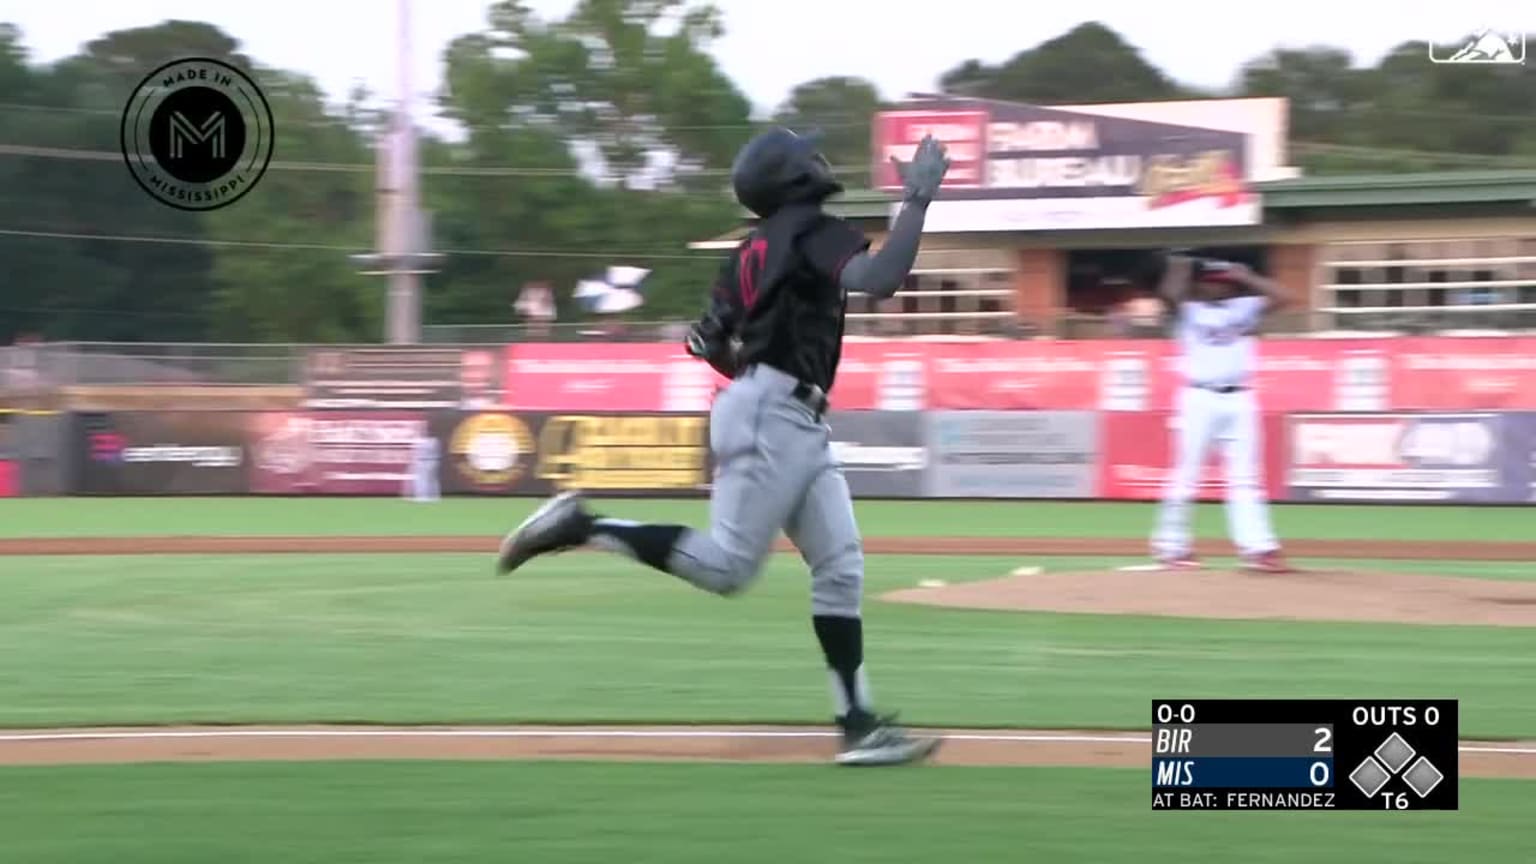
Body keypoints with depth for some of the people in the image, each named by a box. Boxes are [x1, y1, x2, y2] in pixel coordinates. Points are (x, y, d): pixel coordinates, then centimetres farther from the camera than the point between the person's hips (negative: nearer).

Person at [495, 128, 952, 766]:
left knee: (841, 569, 4)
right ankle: (580, 526, -7)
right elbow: (879, 281, -25)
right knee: (726, 566, -12)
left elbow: (711, 342, 16)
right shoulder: (812, 230, -7)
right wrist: (918, 199, -19)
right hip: (773, 416, -10)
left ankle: (859, 726, 1)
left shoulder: (754, 247, 17)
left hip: (802, 426, 10)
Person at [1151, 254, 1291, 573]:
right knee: (1185, 475, -2)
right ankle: (1172, 546, 6)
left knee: (1246, 477, 2)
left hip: (1239, 400, 3)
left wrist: (1244, 277, 1)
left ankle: (1259, 547, -2)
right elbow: (1171, 293, -17)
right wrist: (1181, 268, -5)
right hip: (1199, 399, -3)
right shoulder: (1189, 311, 3)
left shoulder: (1243, 308, 12)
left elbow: (1278, 296, 0)